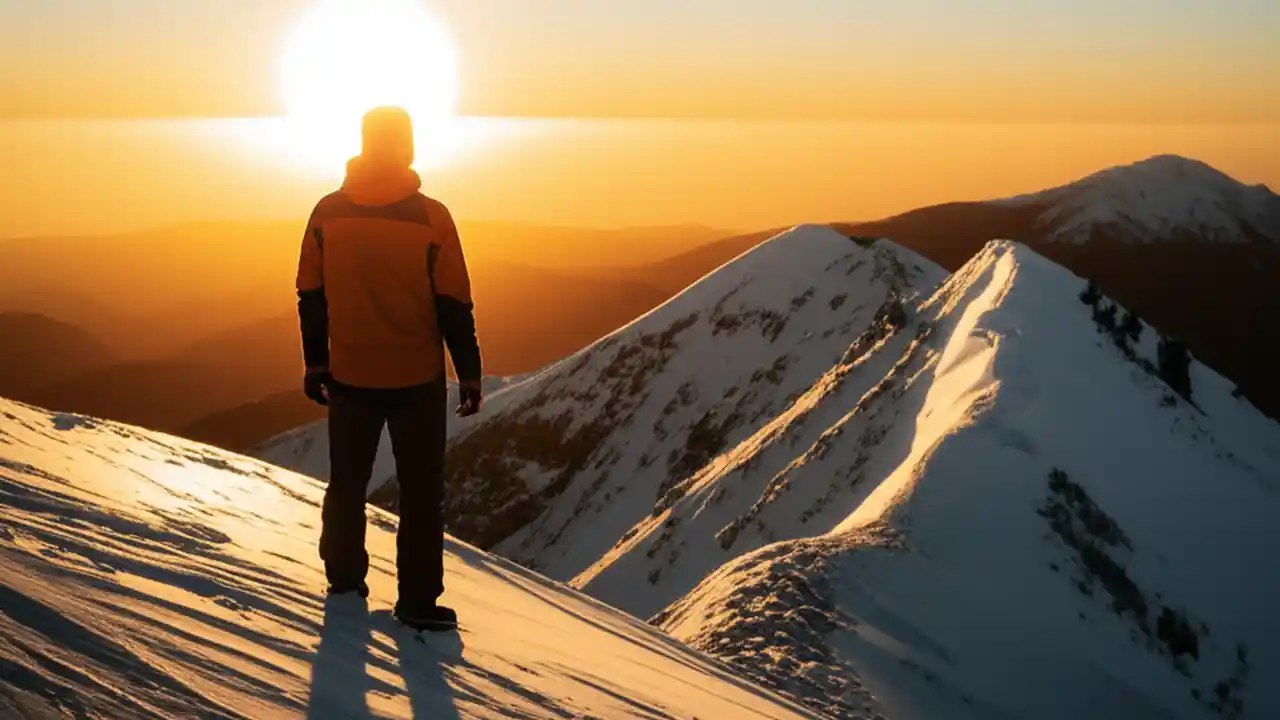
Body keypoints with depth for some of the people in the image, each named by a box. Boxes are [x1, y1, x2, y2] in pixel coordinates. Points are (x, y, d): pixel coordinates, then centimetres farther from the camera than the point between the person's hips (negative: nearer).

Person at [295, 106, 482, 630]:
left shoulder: (327, 213, -4)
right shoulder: (431, 218, -14)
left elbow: (310, 297, 2)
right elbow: (454, 306, -10)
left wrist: (314, 361, 14)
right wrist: (469, 371, 0)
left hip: (348, 376, 3)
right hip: (417, 380, -3)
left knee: (347, 482, 20)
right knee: (421, 492, 8)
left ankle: (344, 576, 34)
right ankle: (417, 601, 10)